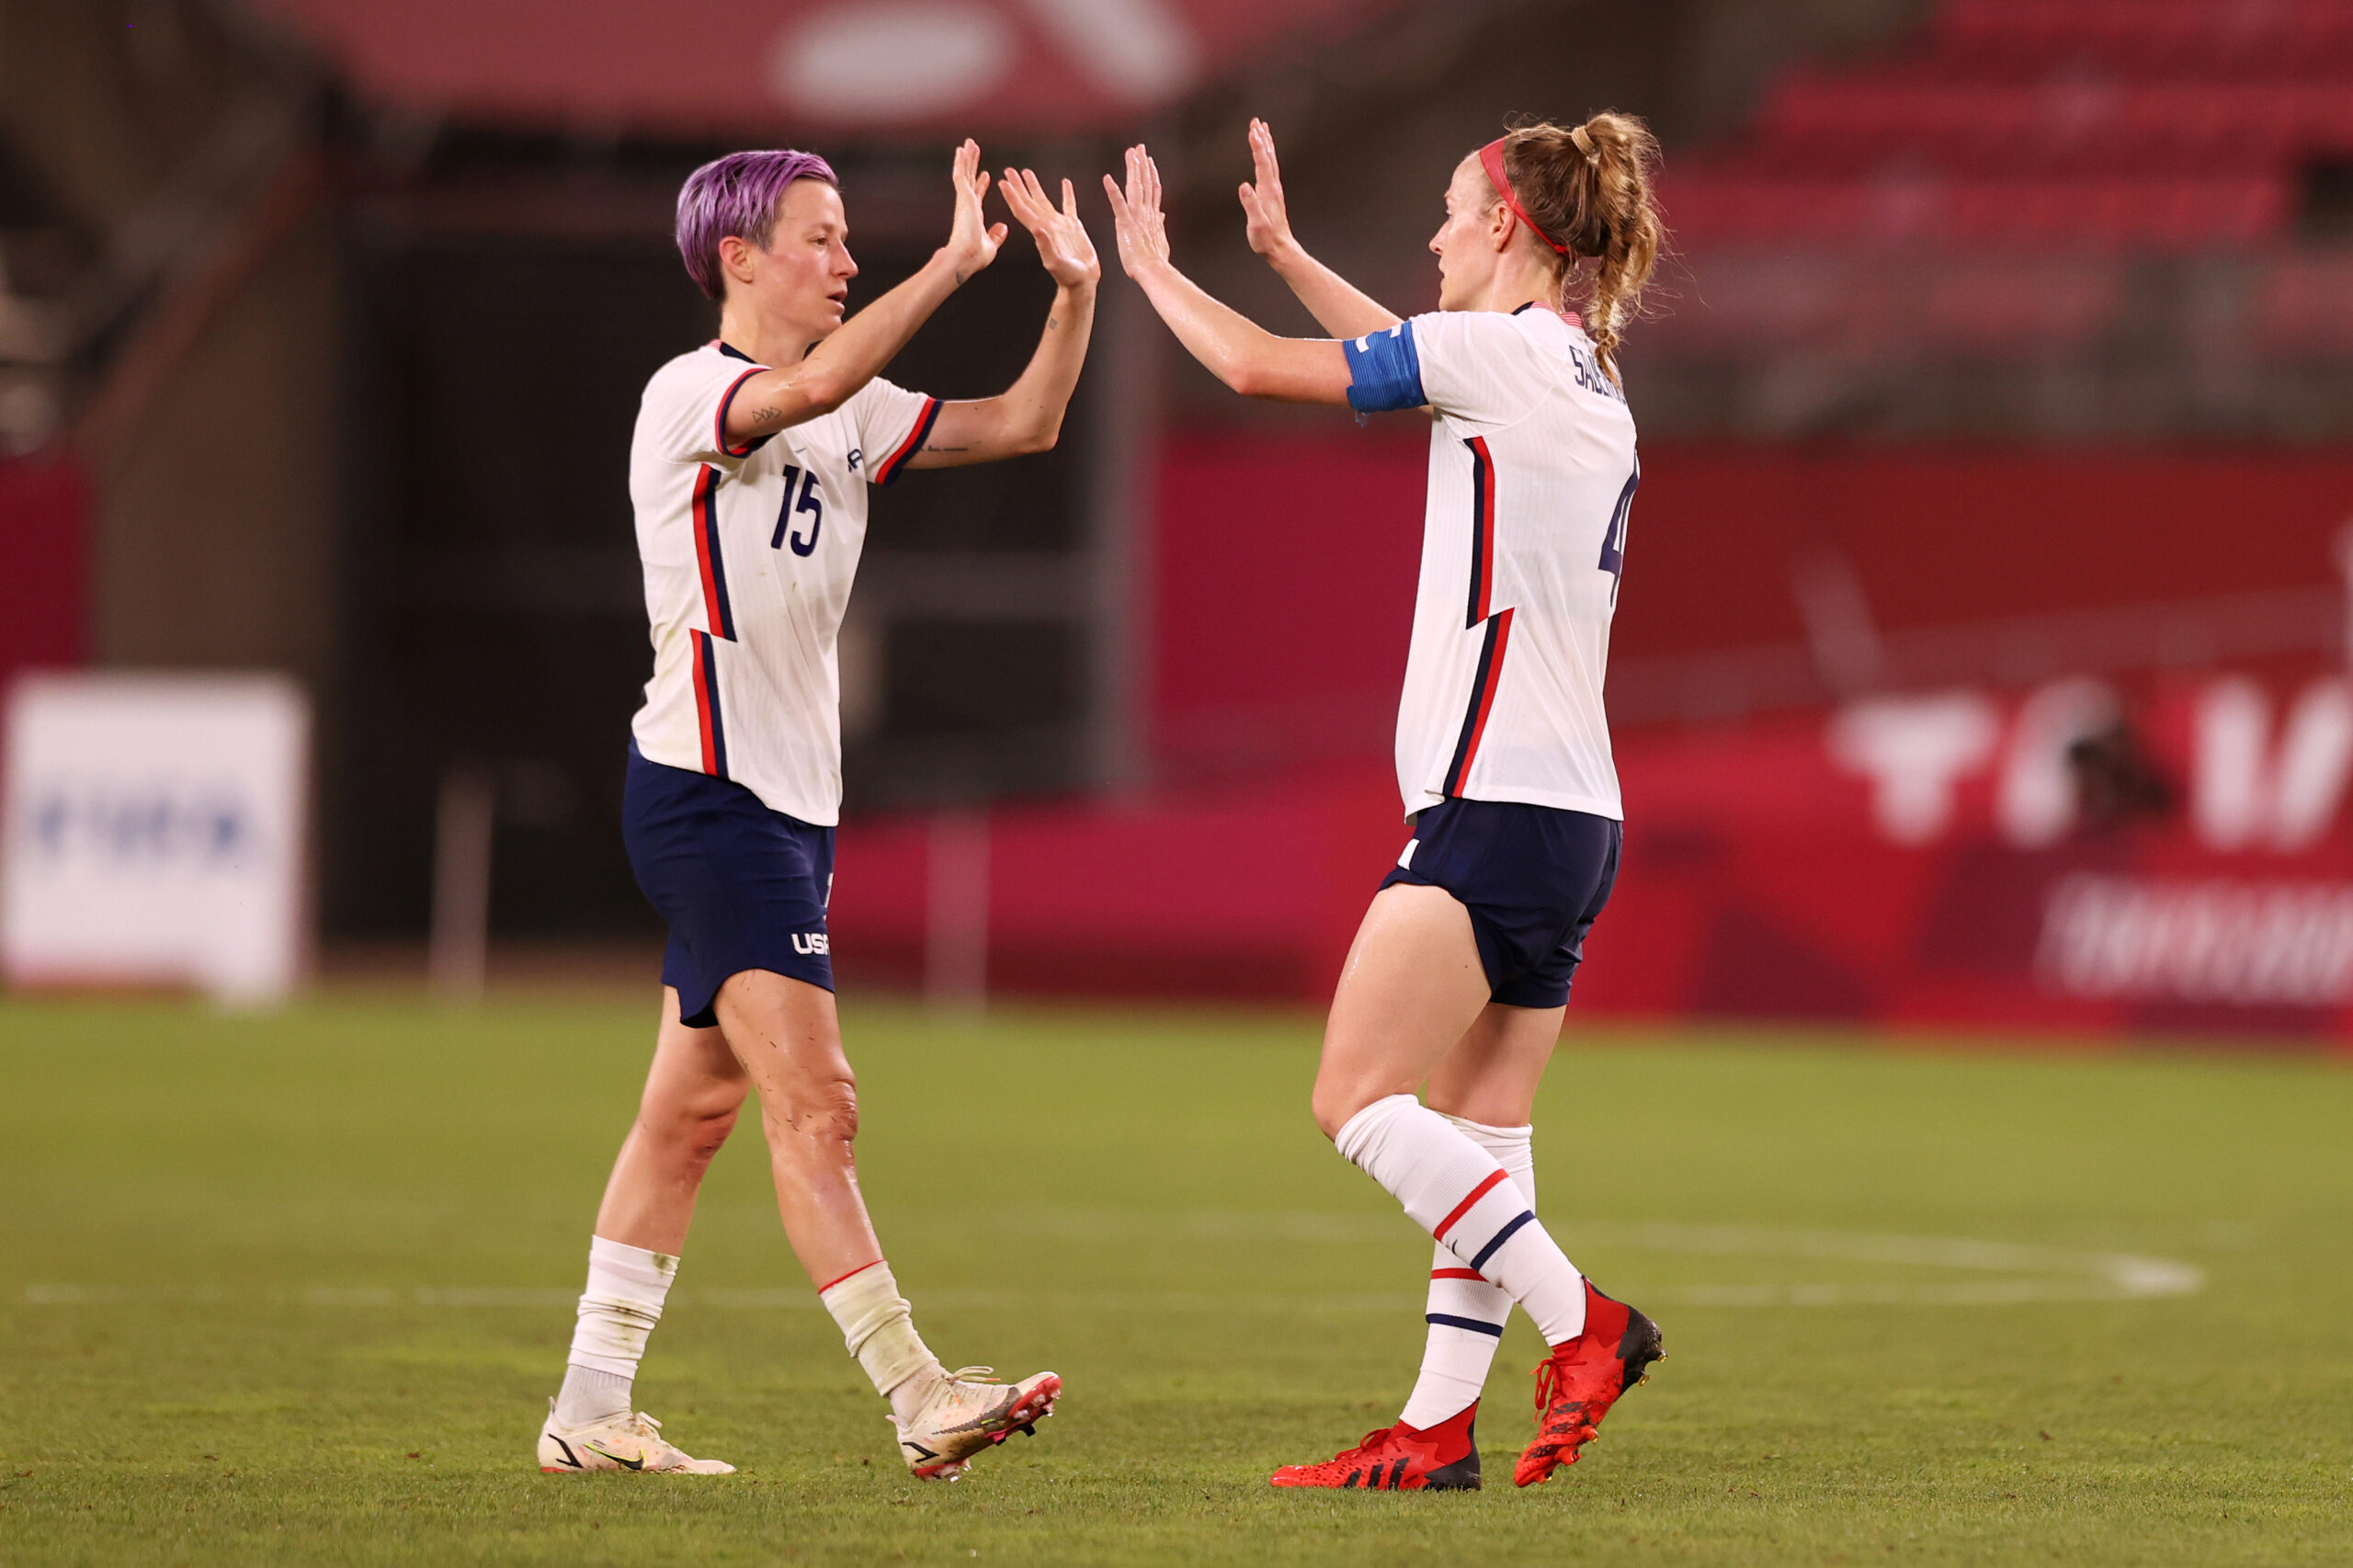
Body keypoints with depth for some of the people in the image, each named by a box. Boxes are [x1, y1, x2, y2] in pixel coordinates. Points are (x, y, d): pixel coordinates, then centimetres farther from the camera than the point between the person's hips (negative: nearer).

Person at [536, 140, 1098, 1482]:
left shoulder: (852, 413, 14)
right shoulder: (688, 397, -11)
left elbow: (1023, 424, 11)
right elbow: (814, 383, -32)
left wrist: (1077, 294, -4)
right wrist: (956, 264, -30)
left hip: (792, 797, 9)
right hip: (709, 791, -9)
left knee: (696, 1107, 10)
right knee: (813, 1103, -13)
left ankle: (592, 1411, 15)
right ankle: (919, 1399, -18)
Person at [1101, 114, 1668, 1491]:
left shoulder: (1507, 349, -10)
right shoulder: (1580, 372, 16)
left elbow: (1261, 366, -6)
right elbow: (1409, 358, 37)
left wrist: (1154, 268, 10)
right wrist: (1286, 253, 40)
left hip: (1496, 803, -9)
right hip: (1571, 818, 9)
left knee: (1358, 1099, -8)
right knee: (1476, 1131, 8)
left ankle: (1582, 1321, -13)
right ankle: (1440, 1428, 7)